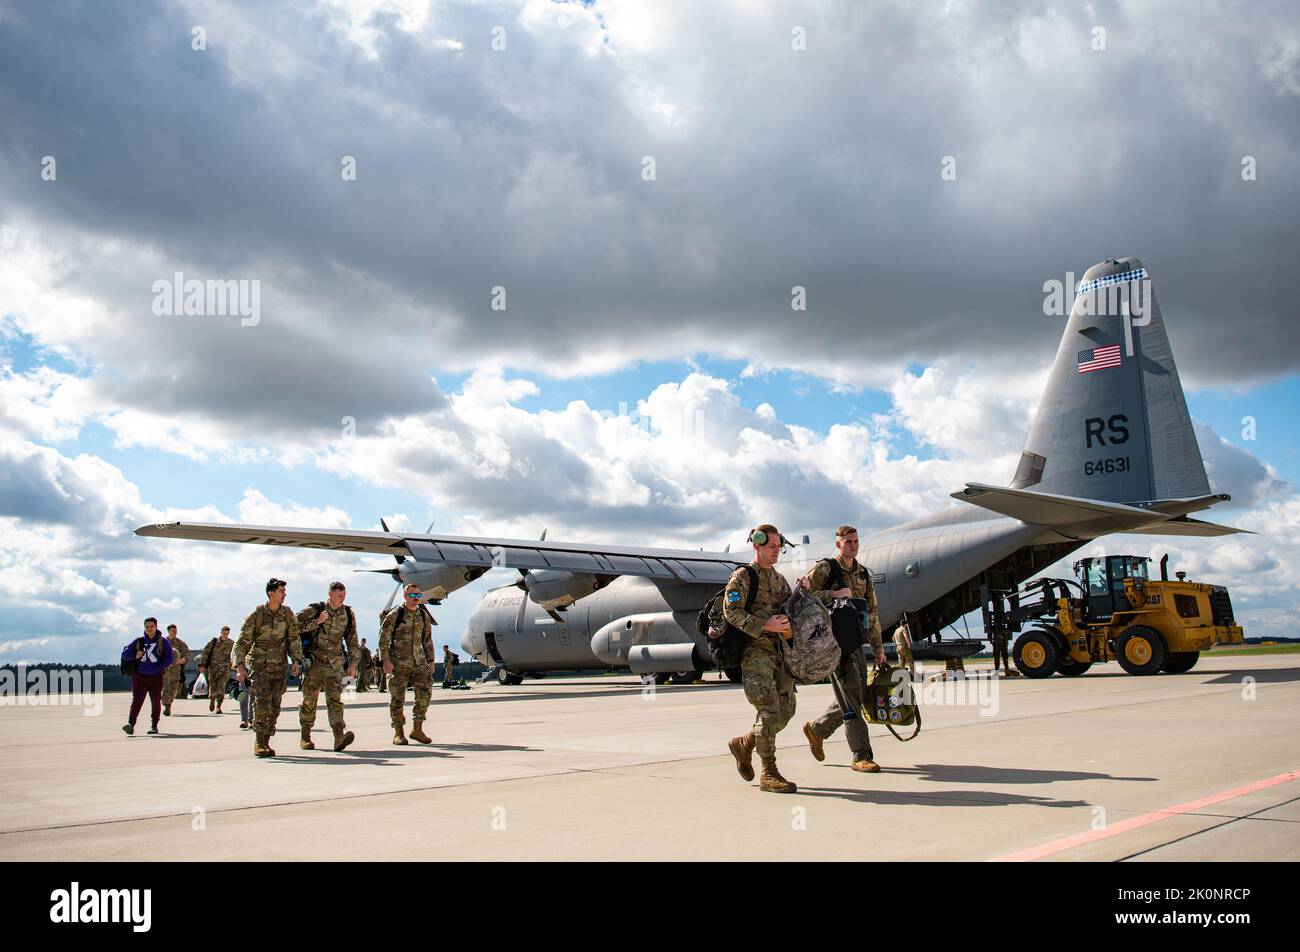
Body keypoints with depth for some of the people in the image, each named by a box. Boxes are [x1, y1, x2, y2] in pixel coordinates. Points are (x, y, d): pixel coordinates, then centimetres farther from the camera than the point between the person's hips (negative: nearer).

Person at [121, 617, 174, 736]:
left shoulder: (163, 642, 1)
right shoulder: (139, 641, 7)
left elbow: (168, 659, -6)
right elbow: (124, 654, 7)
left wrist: (157, 669, -16)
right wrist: (135, 656, -10)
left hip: (156, 677, 0)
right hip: (139, 676, 0)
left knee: (156, 702, 7)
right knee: (136, 700, -14)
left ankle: (154, 726, 19)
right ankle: (130, 724, -23)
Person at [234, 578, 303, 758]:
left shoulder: (288, 613, 1)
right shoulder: (256, 615, -7)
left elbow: (294, 638, 4)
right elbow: (242, 642, -4)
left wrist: (296, 661, -8)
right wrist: (240, 666, -12)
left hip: (279, 666, 3)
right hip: (258, 664, -3)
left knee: (274, 706, 3)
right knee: (262, 701, -18)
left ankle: (265, 742, 14)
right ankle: (258, 743, -12)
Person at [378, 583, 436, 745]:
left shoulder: (424, 616, 11)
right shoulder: (394, 615, -5)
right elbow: (383, 638, -7)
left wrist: (431, 660, 12)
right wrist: (385, 660, -14)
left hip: (419, 662, 5)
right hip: (398, 664, -4)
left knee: (425, 694, -3)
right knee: (398, 698, 0)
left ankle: (417, 729, 9)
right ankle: (398, 733, 10)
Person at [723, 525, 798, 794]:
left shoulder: (780, 579, 19)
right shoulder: (742, 576, -5)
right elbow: (731, 612, -14)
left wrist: (790, 626, -1)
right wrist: (765, 626, -22)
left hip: (780, 652, 8)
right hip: (755, 652, -8)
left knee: (786, 710, 6)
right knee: (769, 710, -12)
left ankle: (743, 744, 26)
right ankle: (769, 774, -4)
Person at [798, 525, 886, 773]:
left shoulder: (863, 573, 14)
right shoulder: (825, 568, -6)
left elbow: (871, 611, 18)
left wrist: (878, 647, 18)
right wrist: (834, 594, -23)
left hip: (855, 643, 7)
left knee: (856, 696, 11)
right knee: (850, 698, -8)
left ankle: (816, 729, 31)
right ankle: (861, 756, -2)